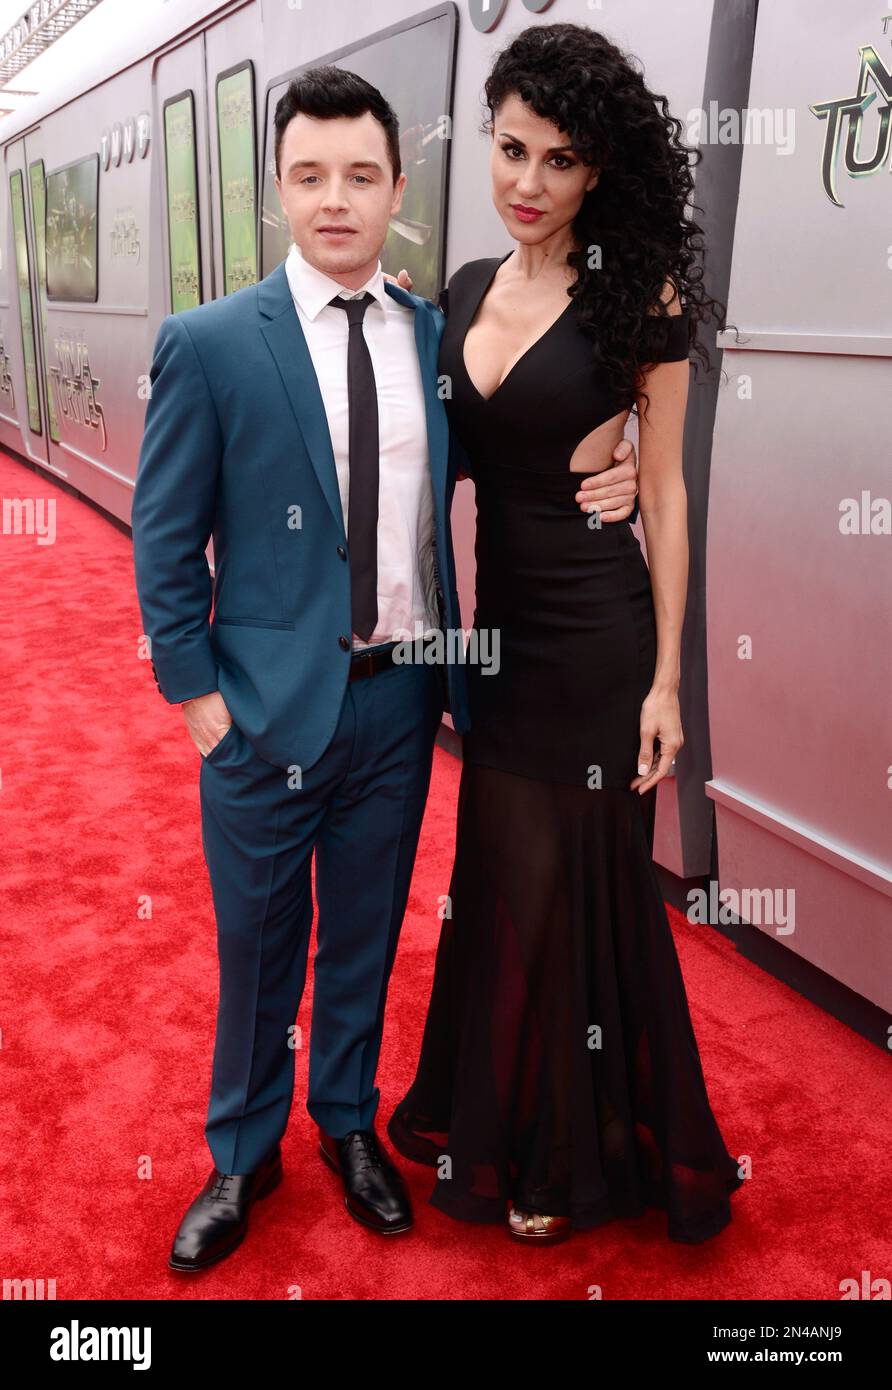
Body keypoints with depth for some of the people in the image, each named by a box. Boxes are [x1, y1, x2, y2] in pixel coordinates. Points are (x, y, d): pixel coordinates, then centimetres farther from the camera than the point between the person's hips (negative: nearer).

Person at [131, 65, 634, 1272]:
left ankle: (348, 1121, 44)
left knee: (366, 936, 19)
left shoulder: (438, 336, 3)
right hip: (269, 706, -3)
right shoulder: (208, 344, -8)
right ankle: (243, 1154, 39)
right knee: (258, 948, 14)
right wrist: (199, 694, -8)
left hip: (402, 698, 3)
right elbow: (165, 544, -4)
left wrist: (603, 489, -7)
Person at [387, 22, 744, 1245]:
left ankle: (578, 1151, 32)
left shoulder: (640, 300, -8)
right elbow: (456, 457, 11)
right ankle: (504, 1124, 40)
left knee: (582, 887, 8)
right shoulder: (465, 293, 7)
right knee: (502, 880, 17)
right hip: (501, 625, 5)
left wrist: (666, 678, -10)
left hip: (596, 636, -5)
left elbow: (665, 495, -8)